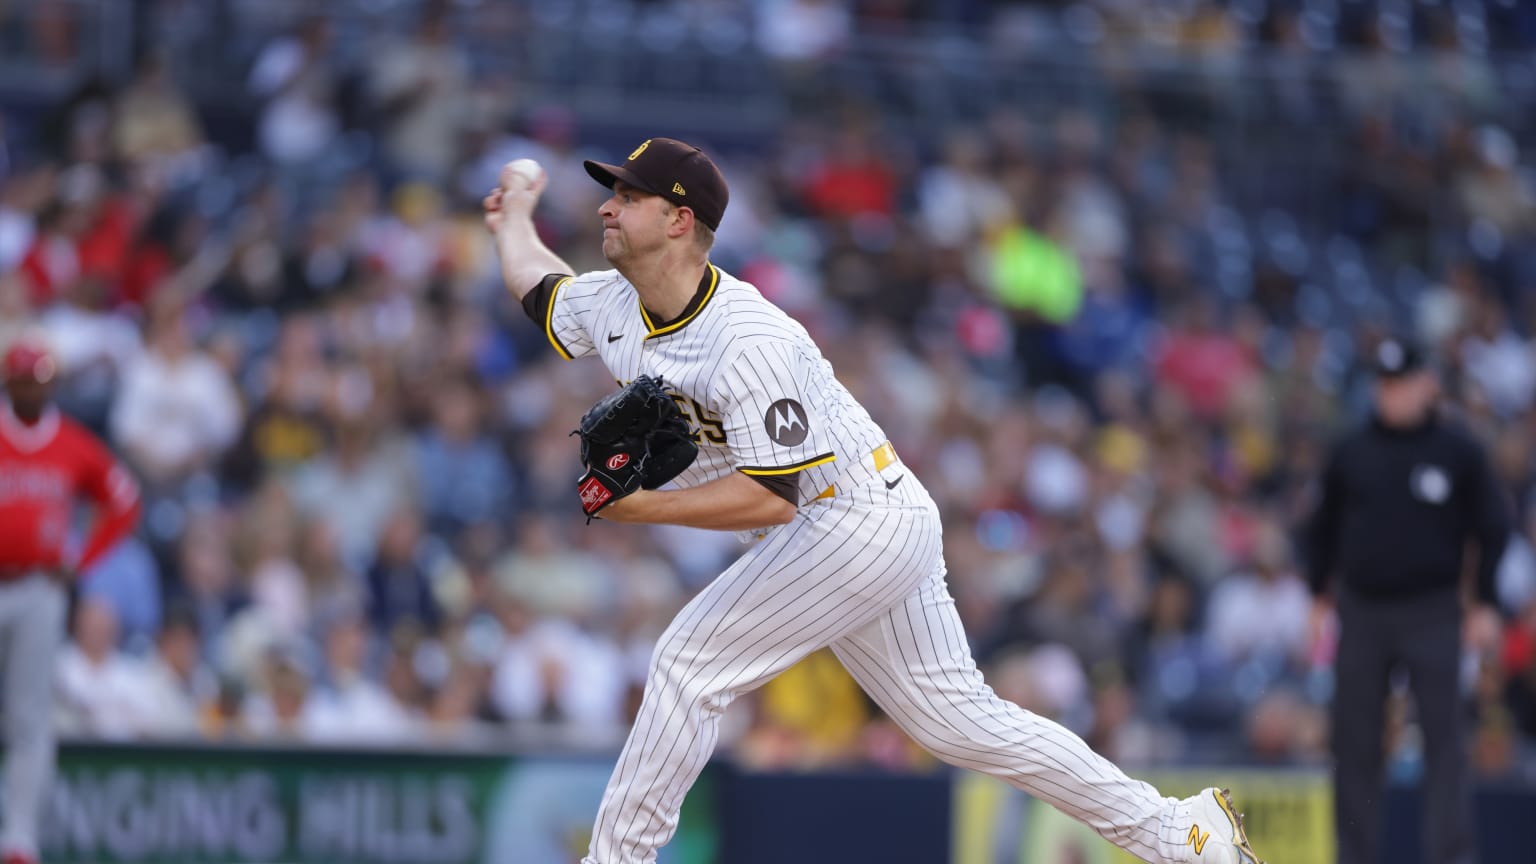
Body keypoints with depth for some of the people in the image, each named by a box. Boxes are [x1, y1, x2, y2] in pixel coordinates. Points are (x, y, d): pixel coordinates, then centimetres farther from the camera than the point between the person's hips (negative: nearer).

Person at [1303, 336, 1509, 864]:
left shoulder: (1458, 453, 1)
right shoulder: (1350, 453, 6)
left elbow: (1492, 529, 5)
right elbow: (1321, 528, 15)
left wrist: (1486, 603, 0)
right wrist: (1320, 596, 11)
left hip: (1432, 612, -2)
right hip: (1361, 609, 2)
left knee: (1443, 735, -8)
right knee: (1354, 741, 3)